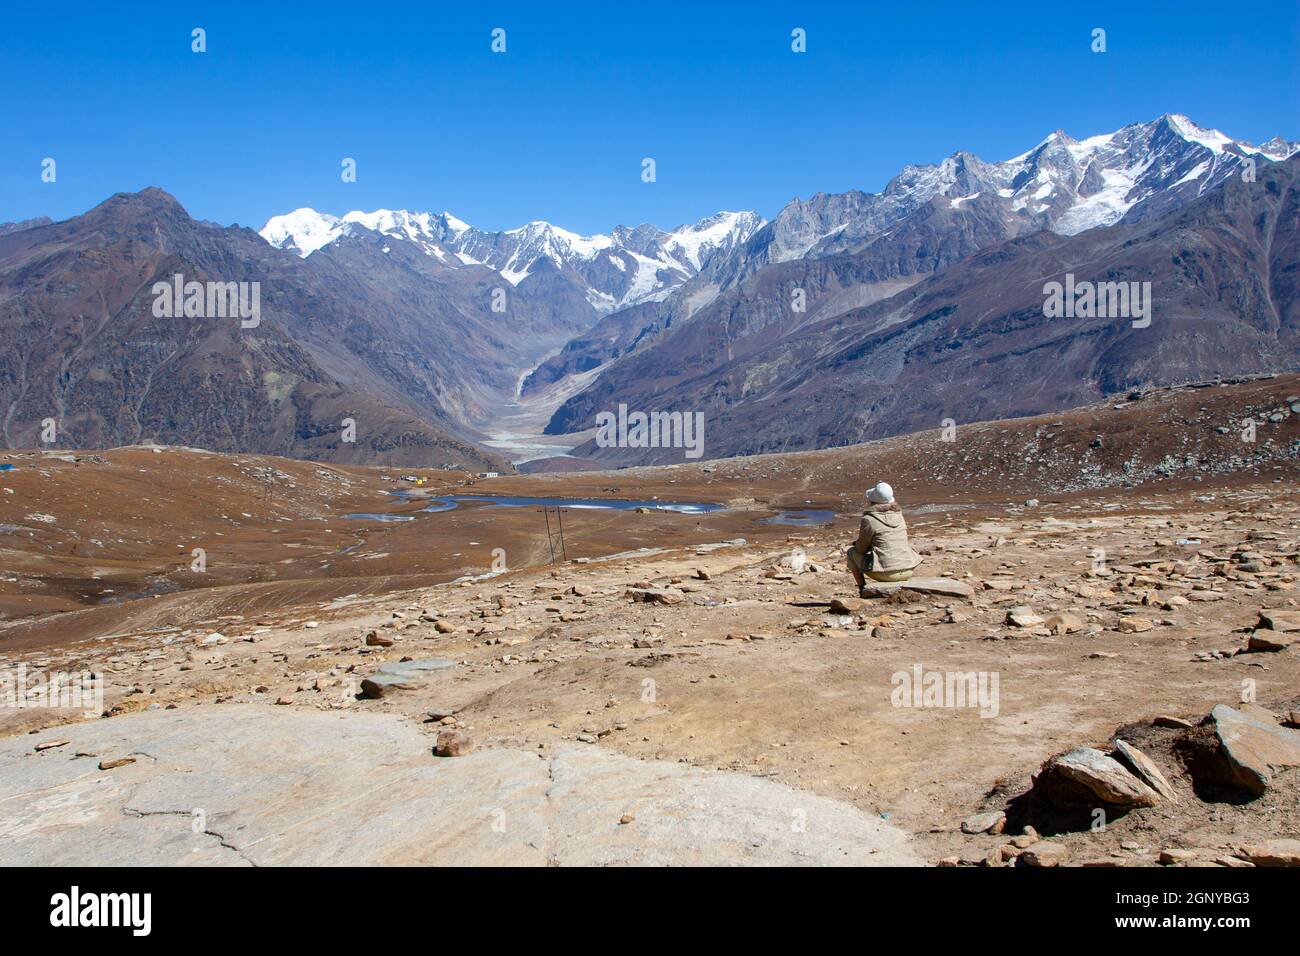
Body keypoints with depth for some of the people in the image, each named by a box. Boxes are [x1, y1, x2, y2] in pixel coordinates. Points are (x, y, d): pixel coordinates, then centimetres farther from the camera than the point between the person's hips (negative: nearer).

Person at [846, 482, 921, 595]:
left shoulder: (869, 519, -9)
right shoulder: (898, 514, 10)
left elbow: (861, 549, 1)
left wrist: (856, 543, 23)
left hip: (886, 573, -6)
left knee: (852, 552, 17)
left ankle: (863, 589, 14)